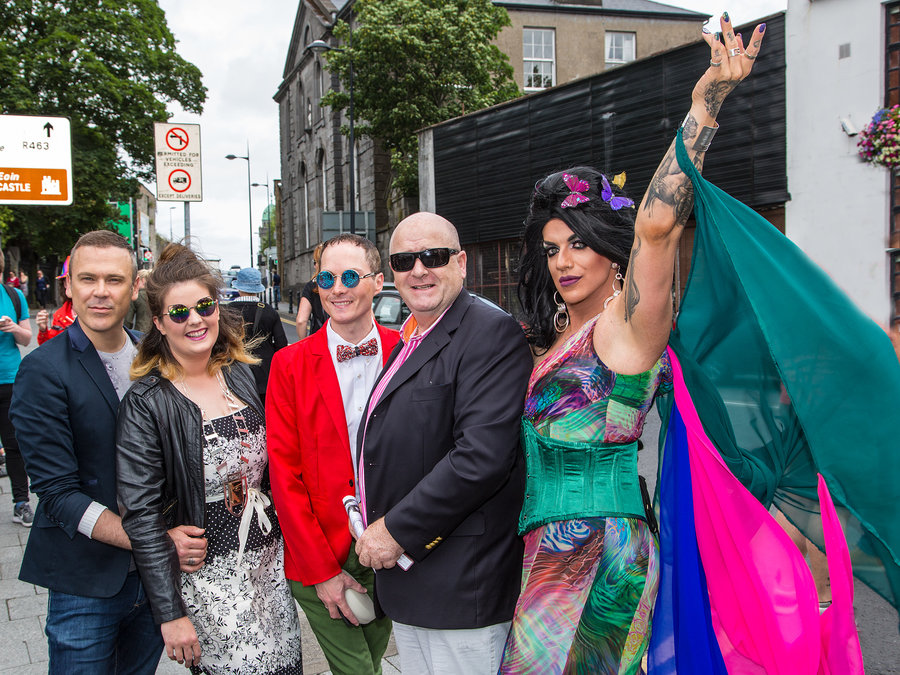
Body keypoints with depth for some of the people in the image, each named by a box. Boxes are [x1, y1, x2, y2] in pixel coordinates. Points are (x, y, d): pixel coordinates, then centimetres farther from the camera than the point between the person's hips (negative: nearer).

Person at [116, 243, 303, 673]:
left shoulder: (242, 374, 4)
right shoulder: (146, 404, -12)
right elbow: (141, 515, -13)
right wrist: (171, 614, -15)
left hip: (271, 557, 5)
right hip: (206, 573, -5)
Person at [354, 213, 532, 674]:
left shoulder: (491, 332, -15)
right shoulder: (407, 341, 14)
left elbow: (482, 455, -25)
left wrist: (398, 530, -19)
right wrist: (376, 523, 8)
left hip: (461, 585, -8)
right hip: (404, 575, 9)